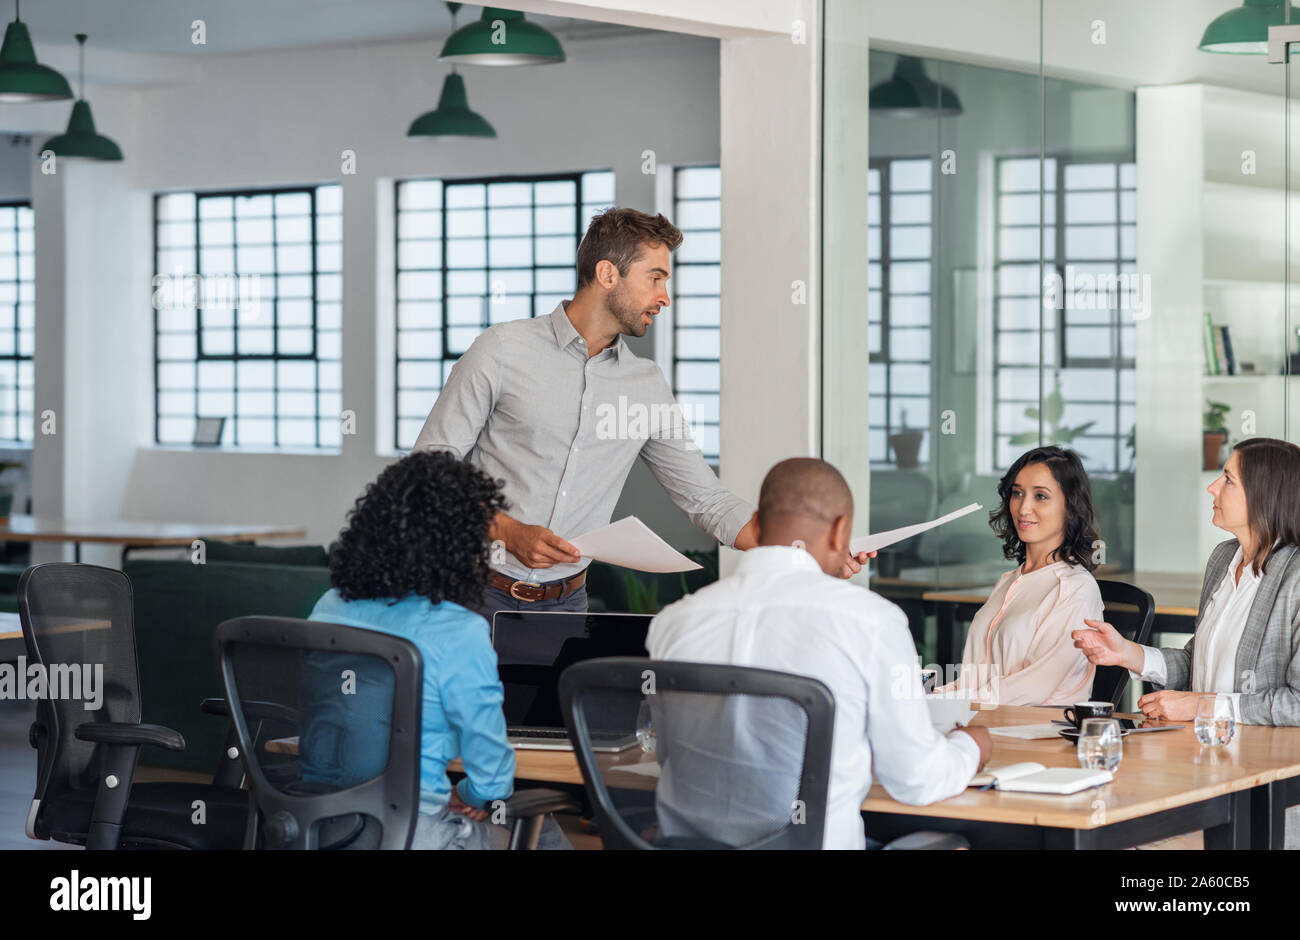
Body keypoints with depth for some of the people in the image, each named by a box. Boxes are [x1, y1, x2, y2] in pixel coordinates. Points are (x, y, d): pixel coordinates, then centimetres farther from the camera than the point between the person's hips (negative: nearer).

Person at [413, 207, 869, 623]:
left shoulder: (647, 386, 10)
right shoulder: (503, 349, -3)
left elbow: (707, 500, 13)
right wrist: (510, 533, -17)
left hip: (566, 602, 4)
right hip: (482, 593, -4)